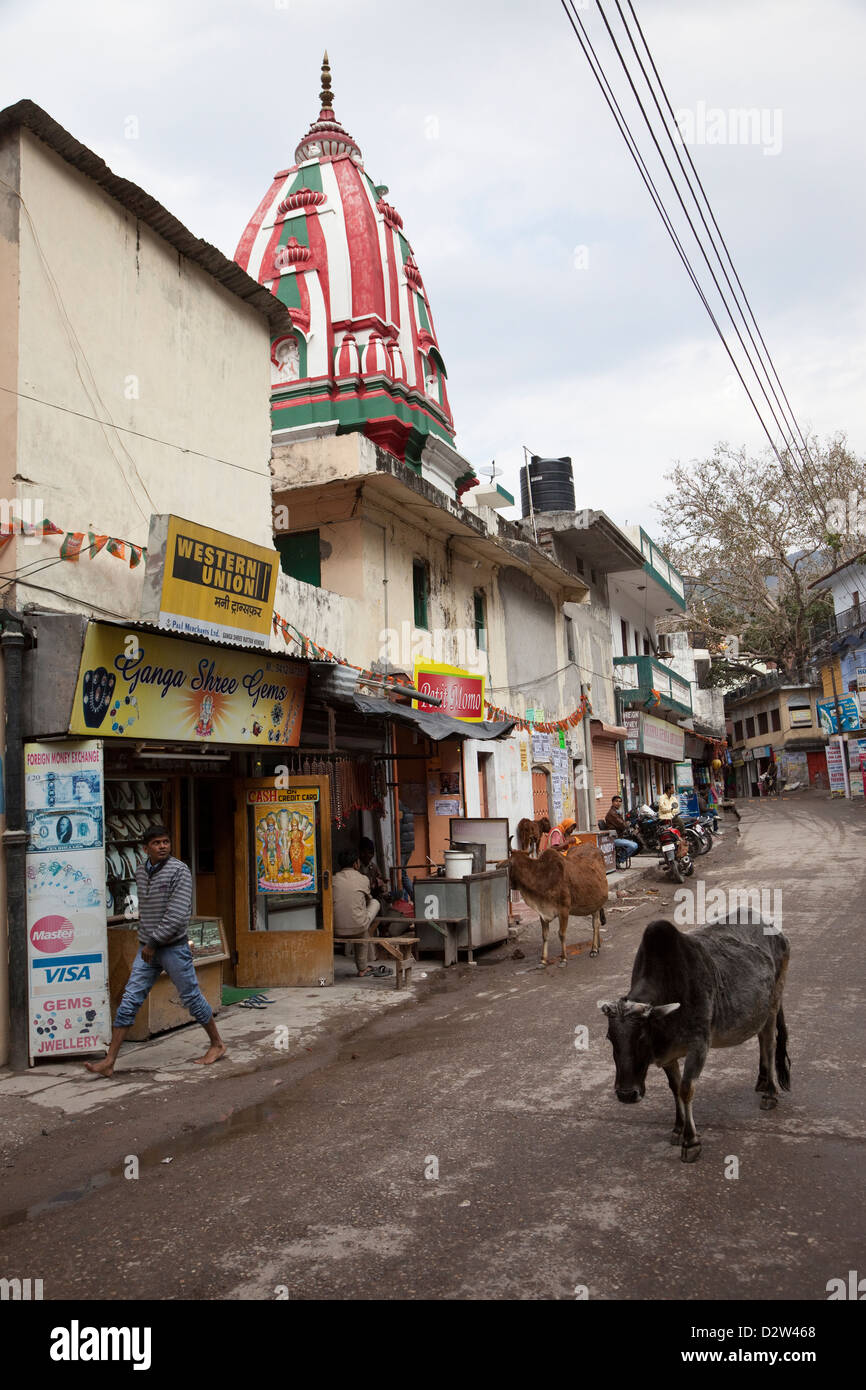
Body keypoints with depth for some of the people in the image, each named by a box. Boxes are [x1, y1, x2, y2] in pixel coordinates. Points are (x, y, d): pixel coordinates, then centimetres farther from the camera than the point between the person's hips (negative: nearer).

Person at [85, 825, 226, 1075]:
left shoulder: (179, 871, -13)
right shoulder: (140, 872, 8)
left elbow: (178, 914, -19)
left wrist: (154, 942, -17)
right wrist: (145, 940, 16)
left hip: (173, 947, -5)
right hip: (147, 948, 6)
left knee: (191, 998, 5)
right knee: (129, 1001, 1)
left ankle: (217, 1044, 23)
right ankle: (109, 1061, 4)